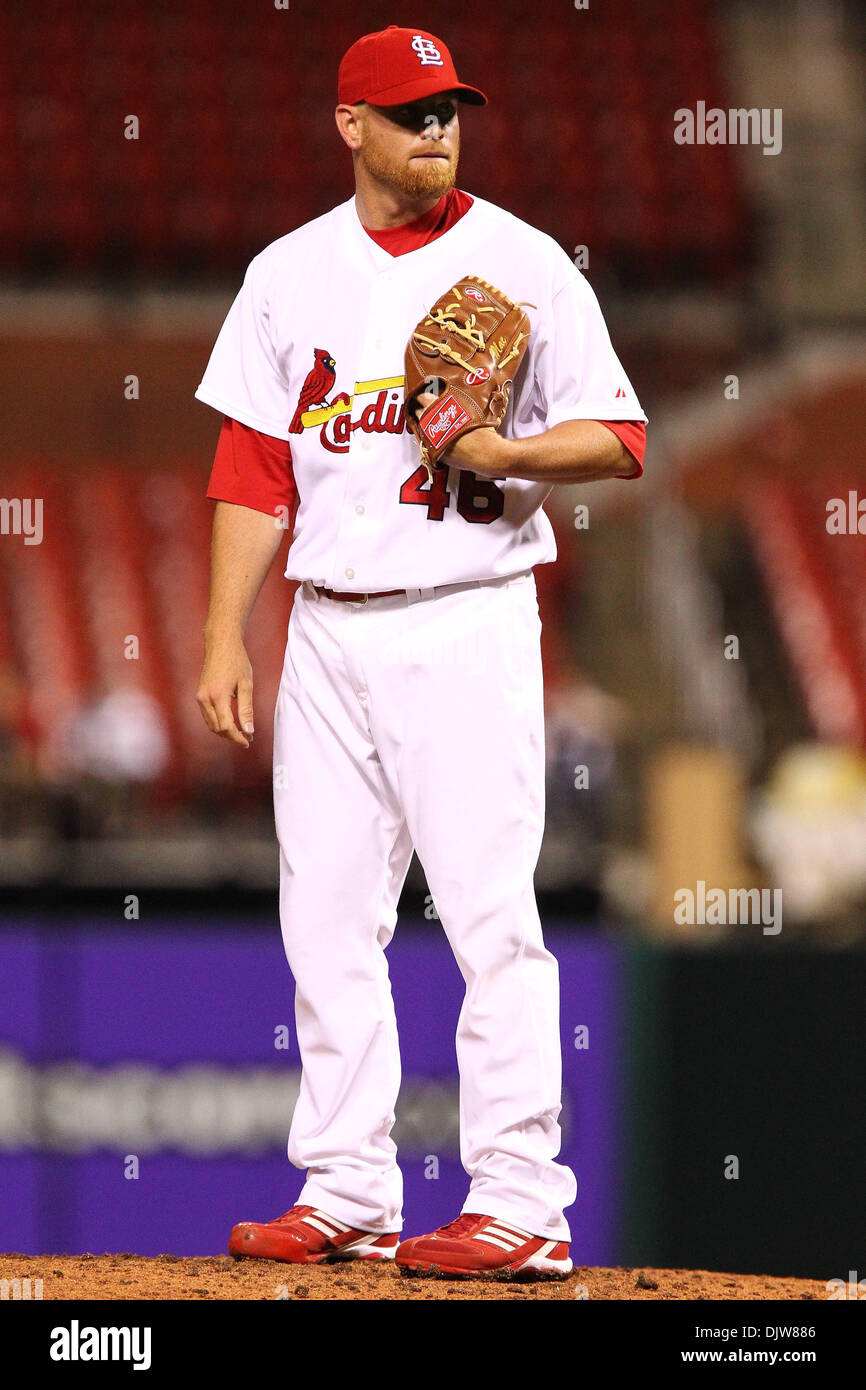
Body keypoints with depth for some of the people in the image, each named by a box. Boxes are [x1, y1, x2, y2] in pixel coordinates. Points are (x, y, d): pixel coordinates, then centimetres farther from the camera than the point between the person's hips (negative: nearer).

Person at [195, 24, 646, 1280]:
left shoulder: (522, 266, -1)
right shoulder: (290, 275, 10)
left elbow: (620, 442, -3)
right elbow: (254, 469, 11)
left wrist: (505, 452, -21)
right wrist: (226, 639, 5)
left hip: (465, 623, -5)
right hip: (329, 632, 5)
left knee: (491, 914, -9)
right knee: (326, 916, 6)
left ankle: (521, 1203, -9)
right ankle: (346, 1196, 13)